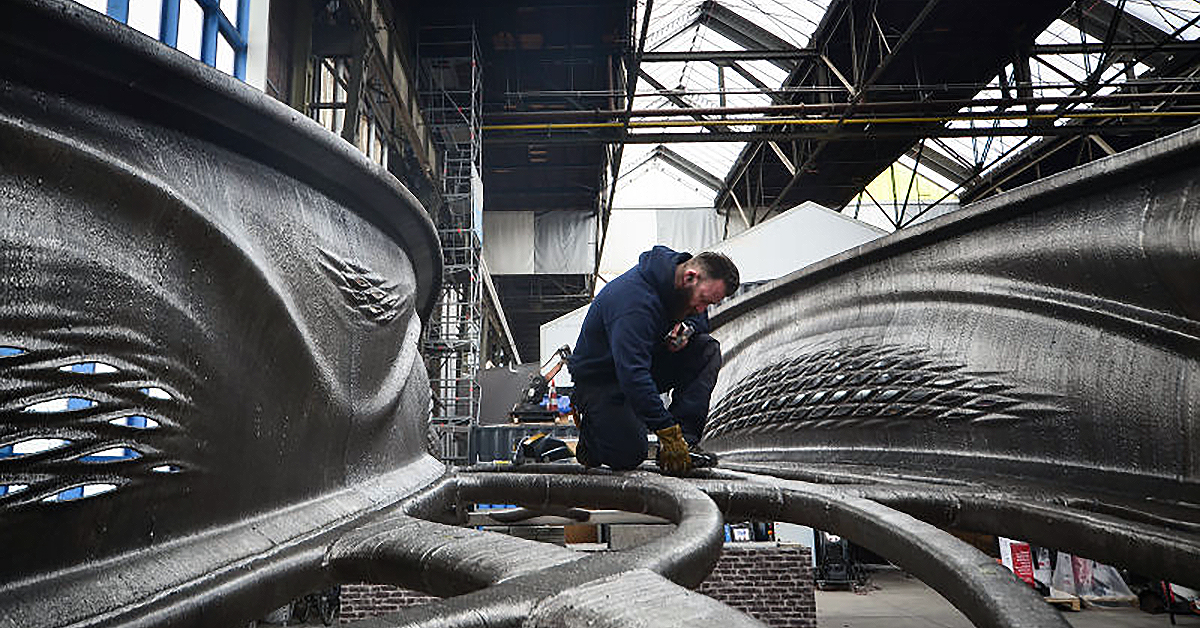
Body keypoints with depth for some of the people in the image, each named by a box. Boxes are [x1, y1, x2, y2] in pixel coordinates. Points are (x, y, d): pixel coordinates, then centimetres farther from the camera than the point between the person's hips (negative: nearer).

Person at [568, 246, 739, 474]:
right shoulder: (635, 300, -35)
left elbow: (701, 319, 10)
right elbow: (632, 374, -40)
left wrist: (689, 327, -16)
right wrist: (668, 431, -40)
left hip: (647, 360, 8)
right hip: (600, 376, -7)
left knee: (708, 350, -13)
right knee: (629, 456, -22)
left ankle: (685, 442, -13)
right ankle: (594, 423, 12)